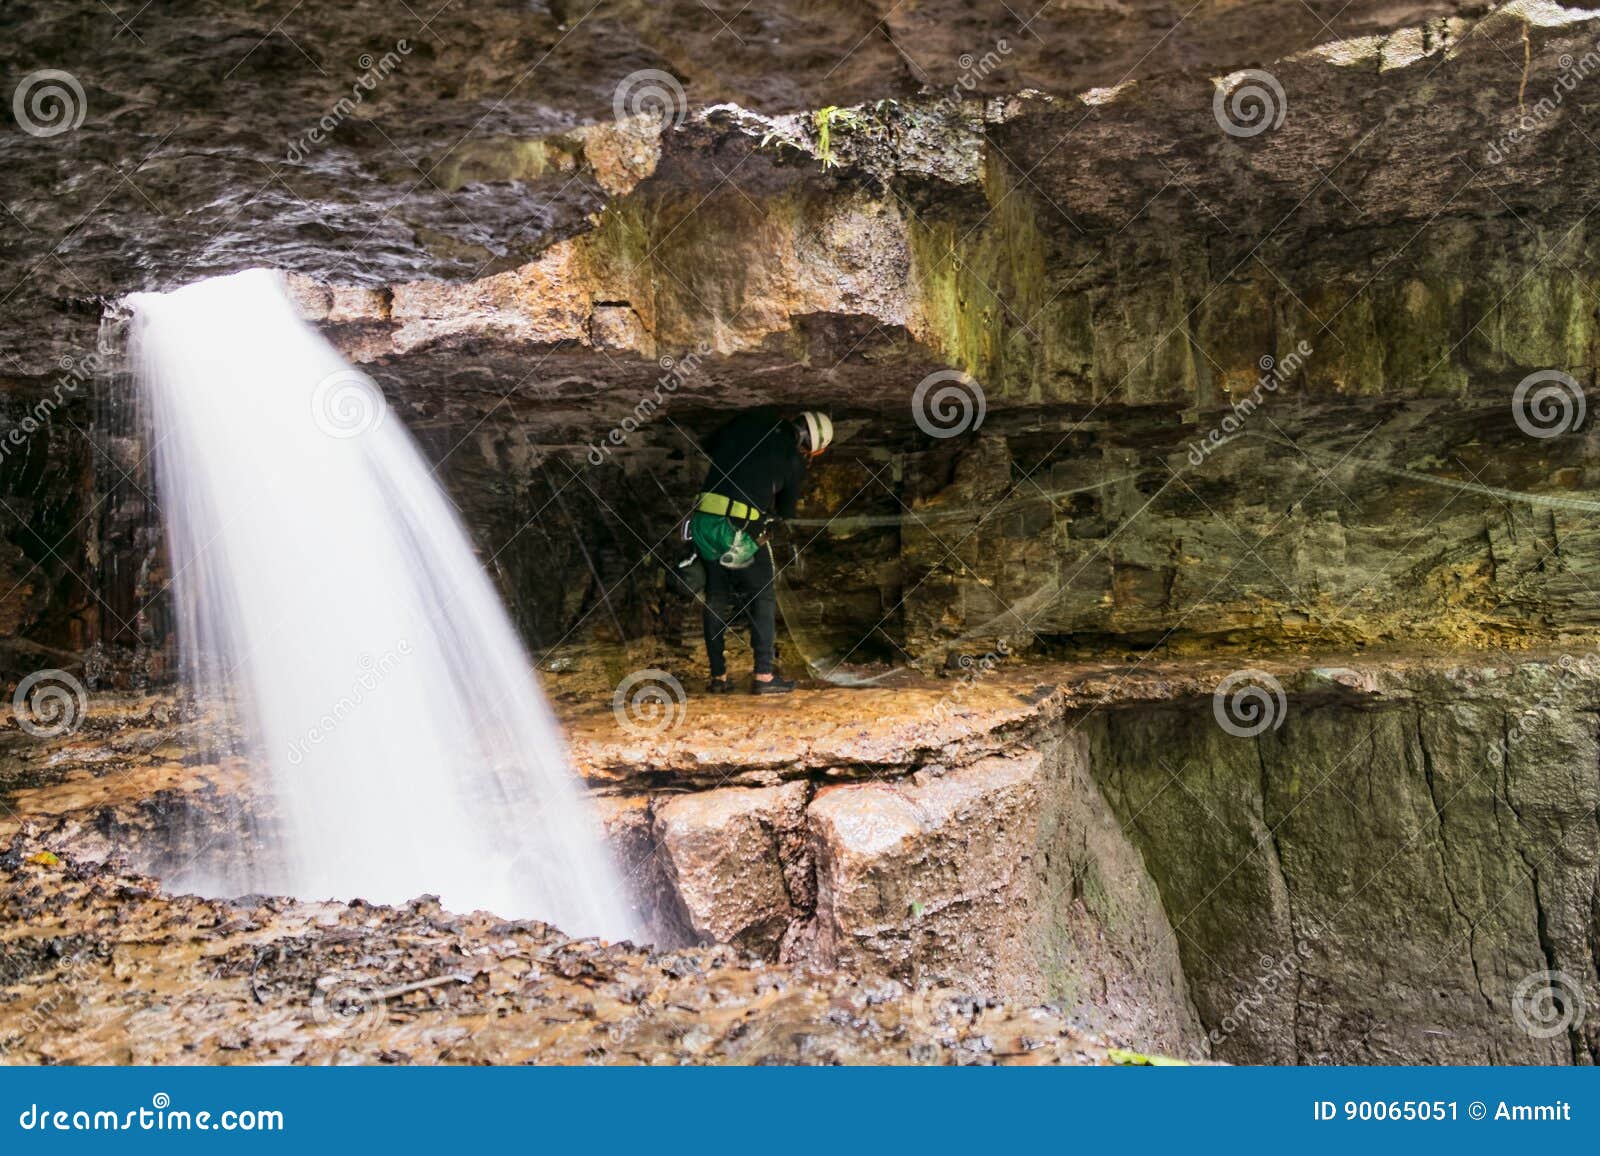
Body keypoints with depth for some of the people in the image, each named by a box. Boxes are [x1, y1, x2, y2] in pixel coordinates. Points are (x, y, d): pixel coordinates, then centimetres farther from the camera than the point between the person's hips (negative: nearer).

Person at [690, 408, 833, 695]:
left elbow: (710, 446, 20)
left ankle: (718, 677, 17)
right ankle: (763, 675, 4)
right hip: (742, 529, -4)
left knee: (716, 599, 14)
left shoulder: (751, 420, 9)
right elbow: (786, 510, 12)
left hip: (704, 519, 5)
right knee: (763, 598, 10)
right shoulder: (794, 461, 1)